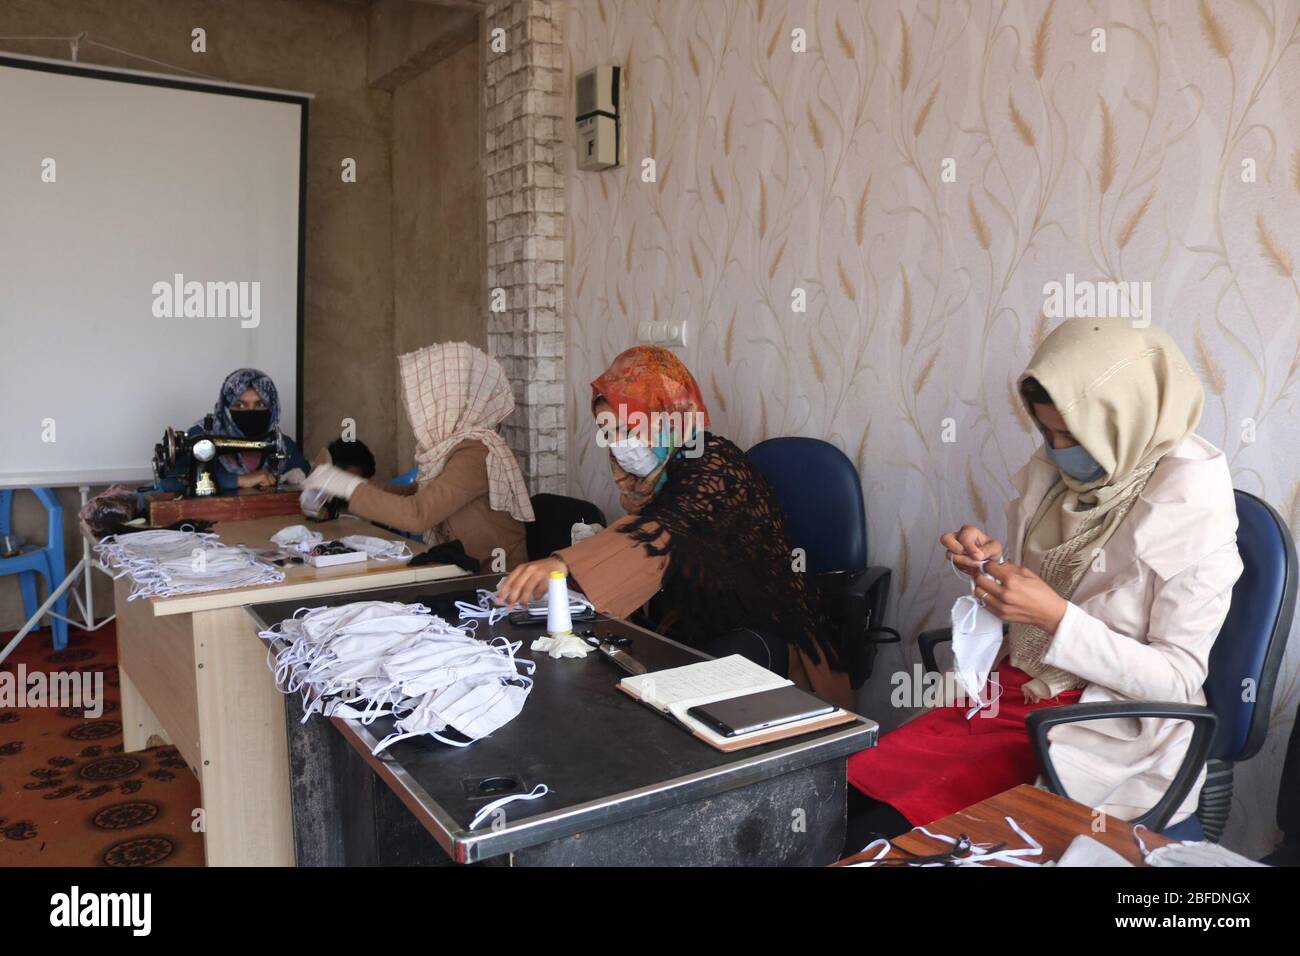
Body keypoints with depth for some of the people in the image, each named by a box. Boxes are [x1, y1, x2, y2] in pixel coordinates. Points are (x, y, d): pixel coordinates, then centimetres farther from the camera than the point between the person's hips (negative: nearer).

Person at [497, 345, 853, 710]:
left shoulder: (714, 464, -20)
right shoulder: (656, 469, 6)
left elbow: (668, 536, -40)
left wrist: (563, 565, -52)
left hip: (756, 635, -7)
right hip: (689, 631, 7)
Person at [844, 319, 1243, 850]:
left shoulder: (1191, 505, -15)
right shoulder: (1053, 469, 2)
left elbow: (1180, 679, -14)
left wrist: (1056, 617, -25)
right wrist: (992, 563, -8)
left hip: (1105, 732, -6)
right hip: (1010, 688, 6)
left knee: (876, 837, -21)